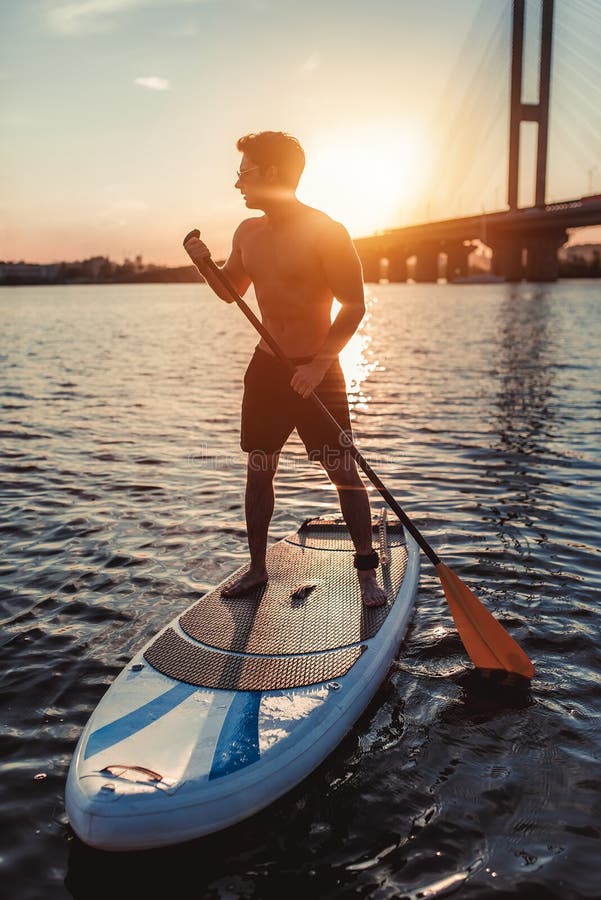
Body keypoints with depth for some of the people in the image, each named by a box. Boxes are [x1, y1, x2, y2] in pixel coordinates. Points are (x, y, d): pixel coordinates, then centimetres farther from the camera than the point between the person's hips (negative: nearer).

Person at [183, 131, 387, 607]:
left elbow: (354, 305, -13)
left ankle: (368, 572, 15)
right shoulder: (247, 232, 7)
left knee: (345, 473, -1)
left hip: (318, 371, -6)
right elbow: (231, 291, 21)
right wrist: (204, 264, 1)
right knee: (258, 472, 10)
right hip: (266, 367, 6)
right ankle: (257, 569, 24)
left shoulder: (326, 232, -13)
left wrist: (319, 365, -20)